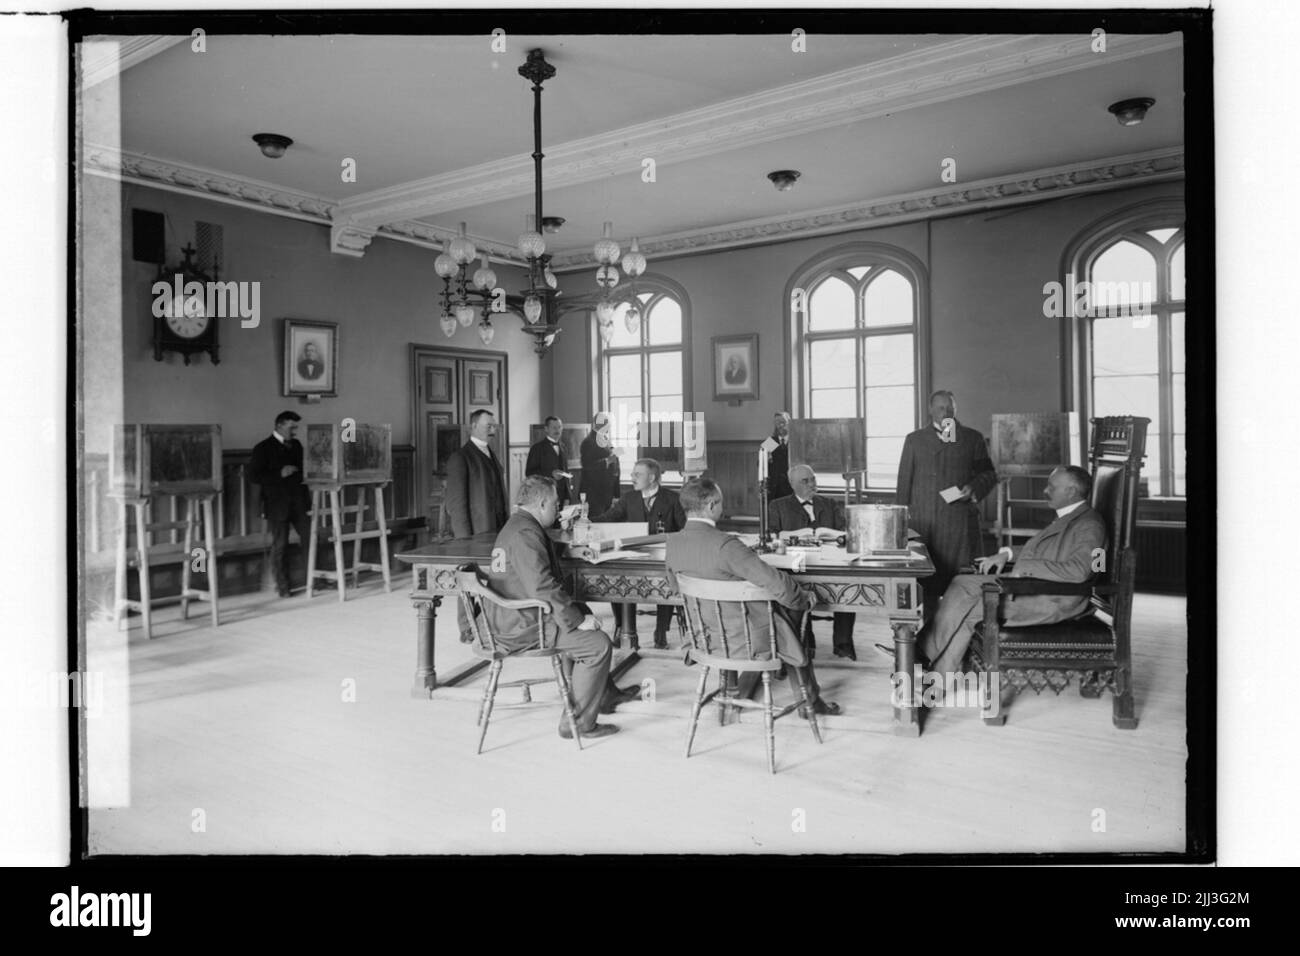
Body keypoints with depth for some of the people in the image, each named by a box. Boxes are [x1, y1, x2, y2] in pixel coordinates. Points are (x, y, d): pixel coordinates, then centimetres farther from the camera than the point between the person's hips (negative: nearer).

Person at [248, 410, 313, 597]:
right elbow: (254, 475, -9)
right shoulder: (263, 448, -5)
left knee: (310, 538, -1)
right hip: (277, 504, -5)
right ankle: (282, 586, 11)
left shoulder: (296, 445, 12)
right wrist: (280, 474, -19)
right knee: (280, 545, 2)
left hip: (299, 501, 5)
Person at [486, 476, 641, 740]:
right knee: (597, 644, -13)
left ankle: (605, 695, 36)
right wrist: (578, 619, -21)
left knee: (583, 613, 26)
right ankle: (577, 723, -4)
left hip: (510, 618, 11)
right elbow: (543, 587, -29)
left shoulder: (515, 525, 13)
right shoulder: (525, 533, -22)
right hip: (522, 628, -11)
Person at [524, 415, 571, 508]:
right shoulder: (537, 448, -3)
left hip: (561, 497, 5)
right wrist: (551, 474, -19)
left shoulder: (562, 447, 16)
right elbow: (529, 472, -8)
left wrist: (567, 497, 12)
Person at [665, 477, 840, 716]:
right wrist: (804, 600, -11)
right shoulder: (724, 545, -31)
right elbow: (776, 582, -30)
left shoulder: (673, 542, -9)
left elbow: (674, 582, 11)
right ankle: (812, 700, 37)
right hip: (744, 635, -7)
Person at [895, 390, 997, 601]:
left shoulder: (973, 439, 13)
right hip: (922, 523, 0)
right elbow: (904, 481, 11)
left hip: (960, 522, 0)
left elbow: (989, 474, 16)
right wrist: (903, 519, 5)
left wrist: (974, 488, -6)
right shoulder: (914, 440, 13)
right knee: (924, 581, -3)